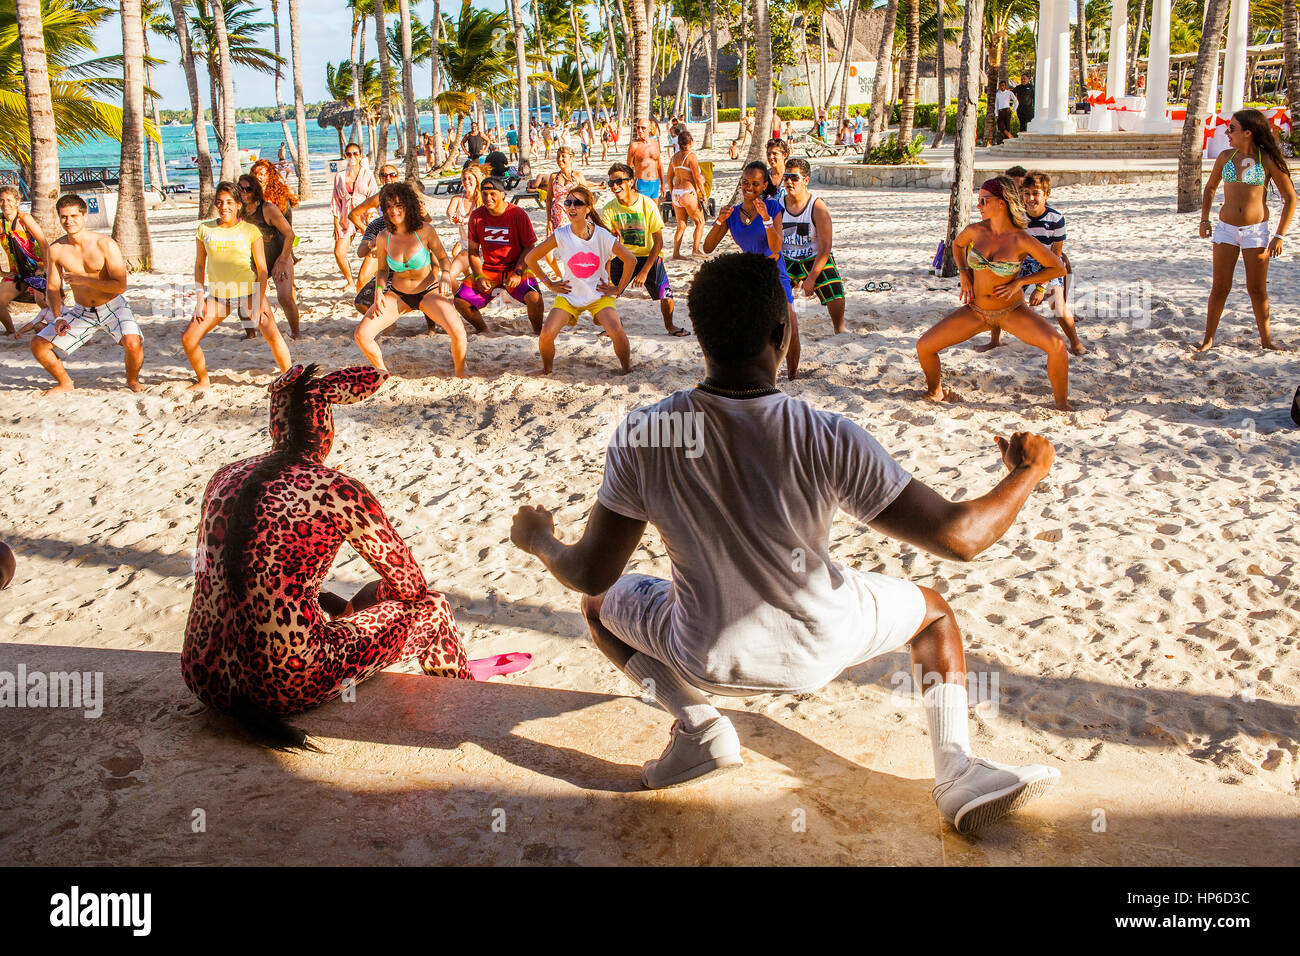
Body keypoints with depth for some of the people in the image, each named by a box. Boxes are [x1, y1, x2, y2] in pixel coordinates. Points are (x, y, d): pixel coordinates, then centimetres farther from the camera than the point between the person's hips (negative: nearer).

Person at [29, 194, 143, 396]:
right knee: (38, 345, -3)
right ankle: (65, 384, 23)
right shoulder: (55, 250, -7)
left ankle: (132, 380, 2)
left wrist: (84, 280, -27)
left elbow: (120, 286, -21)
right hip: (81, 311, 4)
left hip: (113, 307, -4)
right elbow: (52, 288, 2)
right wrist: (58, 318, -13)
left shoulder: (105, 244, -18)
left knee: (133, 343, -31)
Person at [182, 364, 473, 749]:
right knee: (431, 606, 17)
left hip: (205, 680, 6)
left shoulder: (224, 478, 6)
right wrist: (354, 608, 27)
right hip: (287, 687, -6)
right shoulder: (340, 492, -10)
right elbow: (410, 584, 3)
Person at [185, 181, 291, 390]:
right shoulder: (205, 230, 3)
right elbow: (199, 265, 10)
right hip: (217, 295, 3)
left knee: (273, 337, -21)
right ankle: (203, 381, 20)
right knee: (188, 340, -3)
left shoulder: (250, 231, -4)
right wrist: (200, 298, 4)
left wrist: (260, 300, -11)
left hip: (248, 293, -3)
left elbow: (262, 268, -3)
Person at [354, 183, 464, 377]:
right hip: (398, 295, 3)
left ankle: (459, 373, 1)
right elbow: (383, 270, 9)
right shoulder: (383, 238, -6)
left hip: (429, 291, -3)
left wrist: (445, 276, -21)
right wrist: (379, 291, -10)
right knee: (361, 335, -13)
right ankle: (383, 372, 16)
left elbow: (443, 258, 0)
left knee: (458, 333, -29)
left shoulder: (424, 230, -14)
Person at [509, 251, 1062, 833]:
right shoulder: (830, 441, -28)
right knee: (933, 608, 28)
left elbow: (589, 573, -13)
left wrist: (537, 540, 10)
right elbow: (959, 537, -22)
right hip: (821, 648, 0)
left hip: (706, 658, 1)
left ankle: (697, 725, 7)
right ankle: (958, 772, 10)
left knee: (602, 602, 28)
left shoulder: (641, 436, -22)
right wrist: (1029, 470, -3)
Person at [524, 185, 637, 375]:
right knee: (546, 335, -17)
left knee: (617, 333, -23)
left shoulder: (602, 235, -14)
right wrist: (549, 284, 1)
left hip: (599, 294, -1)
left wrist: (618, 289, -5)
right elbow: (530, 258, -1)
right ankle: (546, 371, 13)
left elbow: (630, 260, -7)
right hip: (569, 295, 1)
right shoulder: (560, 235, -12)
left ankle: (628, 370, 5)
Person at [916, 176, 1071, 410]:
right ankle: (935, 392, 20)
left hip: (1012, 311, -3)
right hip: (976, 311, 3)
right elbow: (958, 243, 18)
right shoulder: (976, 230, -8)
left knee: (1057, 345, -26)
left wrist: (1019, 283, -15)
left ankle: (1062, 404, -7)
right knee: (924, 347, -8)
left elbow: (1058, 268, -8)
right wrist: (964, 274, 2)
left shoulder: (1021, 240, -17)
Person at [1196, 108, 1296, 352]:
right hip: (1226, 229, 3)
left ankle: (1266, 338, 19)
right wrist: (1204, 219, 10)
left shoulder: (1268, 160, -6)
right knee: (1220, 288, 3)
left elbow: (1290, 198, -1)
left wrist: (1279, 236, -7)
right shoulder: (1226, 157, 4)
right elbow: (1210, 188, 21)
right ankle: (1208, 339, 12)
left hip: (1256, 230, -2)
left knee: (1258, 290, 4)